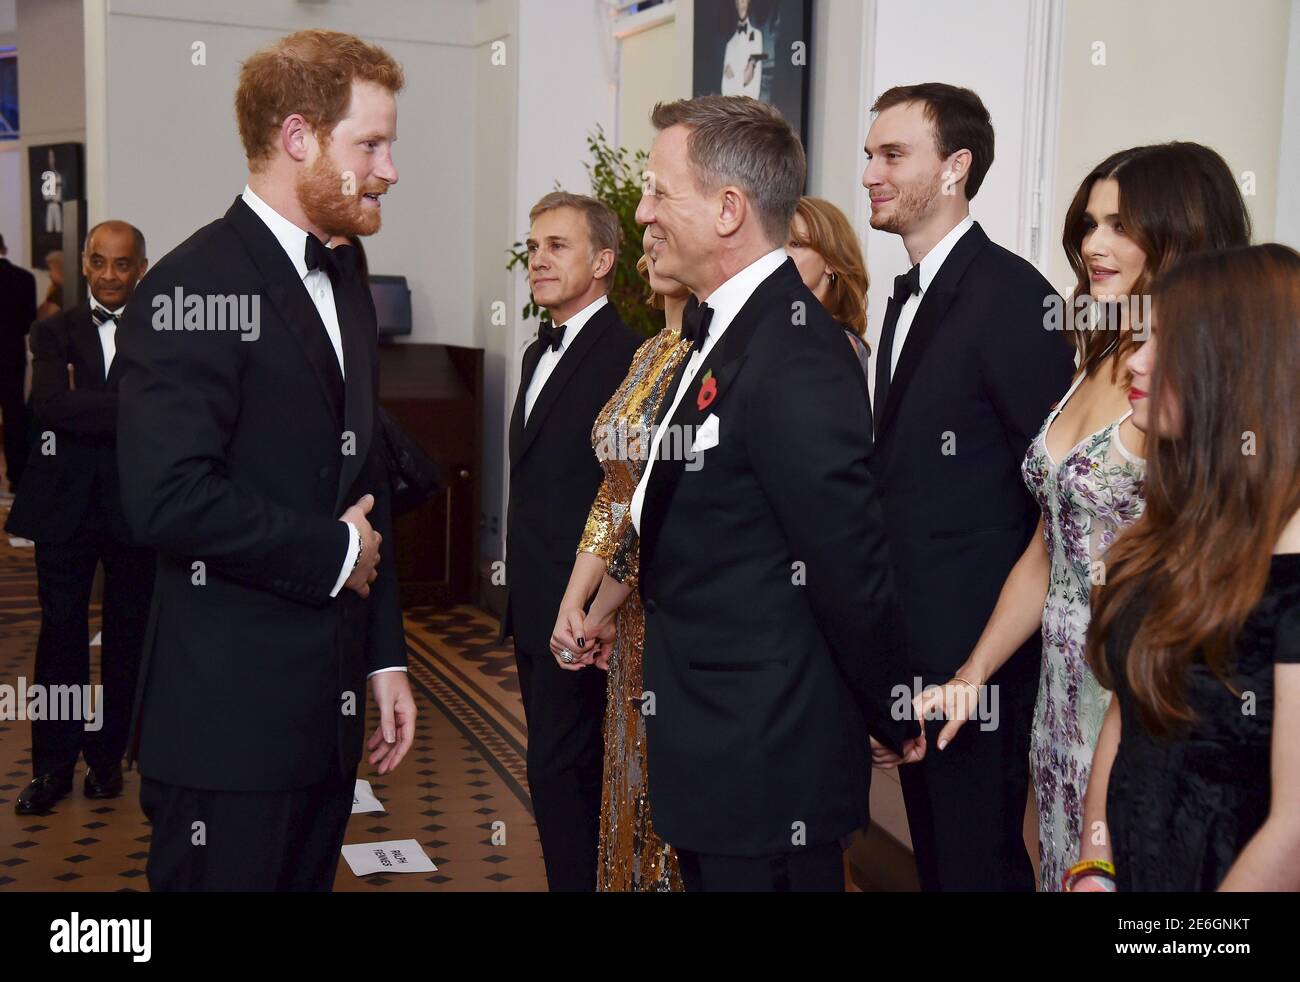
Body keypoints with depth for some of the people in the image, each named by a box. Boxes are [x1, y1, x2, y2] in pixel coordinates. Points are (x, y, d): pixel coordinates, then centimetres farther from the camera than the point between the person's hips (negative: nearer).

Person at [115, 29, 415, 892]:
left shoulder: (345, 291, 14)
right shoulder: (196, 287, -14)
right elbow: (169, 497, -26)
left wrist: (385, 657, 14)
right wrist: (333, 552, -13)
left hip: (330, 710, 8)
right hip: (230, 718, -8)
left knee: (311, 875, 18)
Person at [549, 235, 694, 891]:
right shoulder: (649, 354, 10)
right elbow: (615, 492, 11)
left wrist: (598, 616, -9)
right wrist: (572, 602, 0)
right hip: (636, 623, 8)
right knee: (634, 799, 18)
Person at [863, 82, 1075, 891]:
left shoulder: (1011, 295, -16)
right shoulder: (909, 297, 12)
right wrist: (890, 640, 13)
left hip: (978, 649, -8)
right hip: (913, 643, 9)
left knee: (978, 860, 5)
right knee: (932, 851, 20)